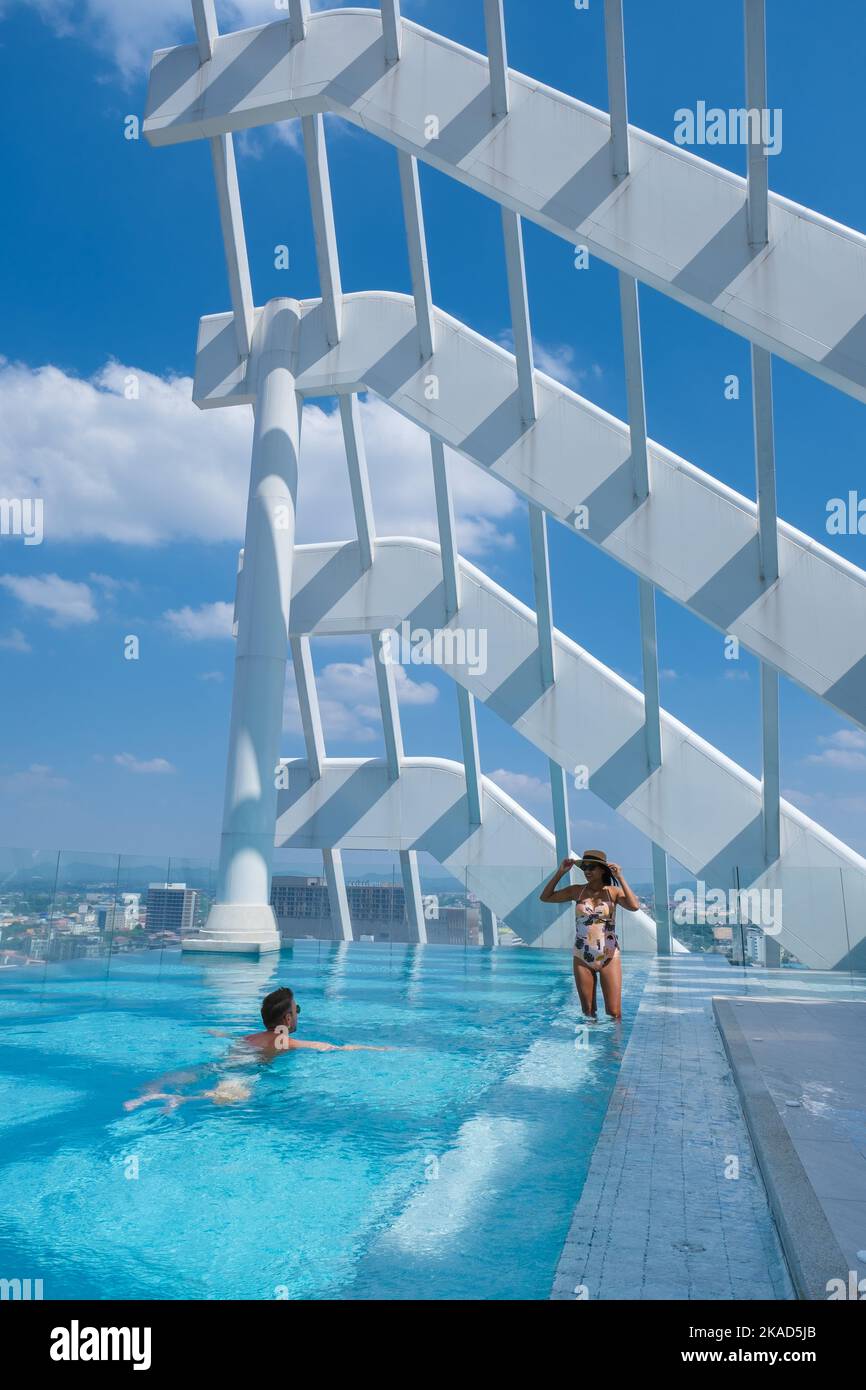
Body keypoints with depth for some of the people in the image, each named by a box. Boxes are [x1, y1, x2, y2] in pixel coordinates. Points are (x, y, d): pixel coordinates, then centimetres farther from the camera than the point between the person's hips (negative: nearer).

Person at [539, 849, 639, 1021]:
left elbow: (634, 906, -21)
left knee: (614, 1014, -3)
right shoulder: (577, 891, 3)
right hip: (582, 958, 2)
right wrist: (560, 872, -2)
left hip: (609, 957, -2)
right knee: (588, 1013, 11)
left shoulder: (613, 891, -3)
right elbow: (545, 897, 4)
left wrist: (620, 878, -19)